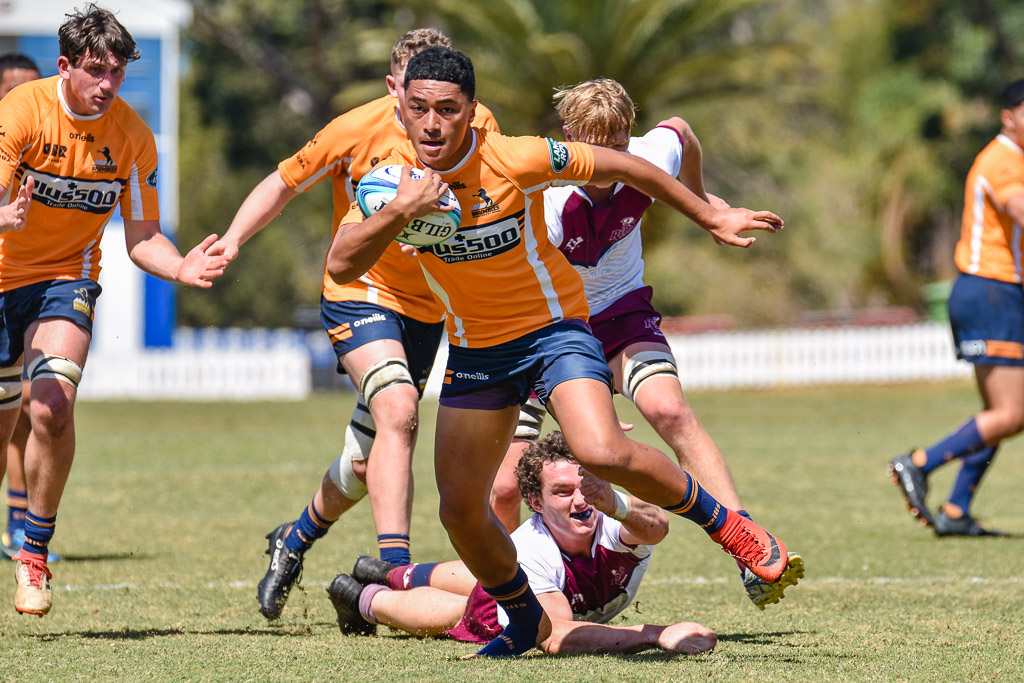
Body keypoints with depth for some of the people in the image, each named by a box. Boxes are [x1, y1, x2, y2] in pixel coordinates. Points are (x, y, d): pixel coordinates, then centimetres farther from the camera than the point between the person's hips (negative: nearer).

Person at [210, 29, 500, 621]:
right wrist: (233, 239, -15)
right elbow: (284, 184, -2)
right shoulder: (357, 130, -15)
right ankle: (395, 562, -33)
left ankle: (298, 538, 39)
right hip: (360, 292, -4)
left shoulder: (478, 129, -9)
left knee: (374, 453, 13)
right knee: (397, 409, -29)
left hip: (428, 306, 4)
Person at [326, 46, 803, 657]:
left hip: (554, 326, -4)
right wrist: (401, 210, -36)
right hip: (475, 349, 4)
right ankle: (527, 622, 29)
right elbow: (341, 267, -21)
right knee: (460, 512, 2)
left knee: (603, 452, -29)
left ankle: (729, 527, -6)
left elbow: (620, 167, -8)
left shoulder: (516, 159, -21)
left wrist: (711, 217, -2)